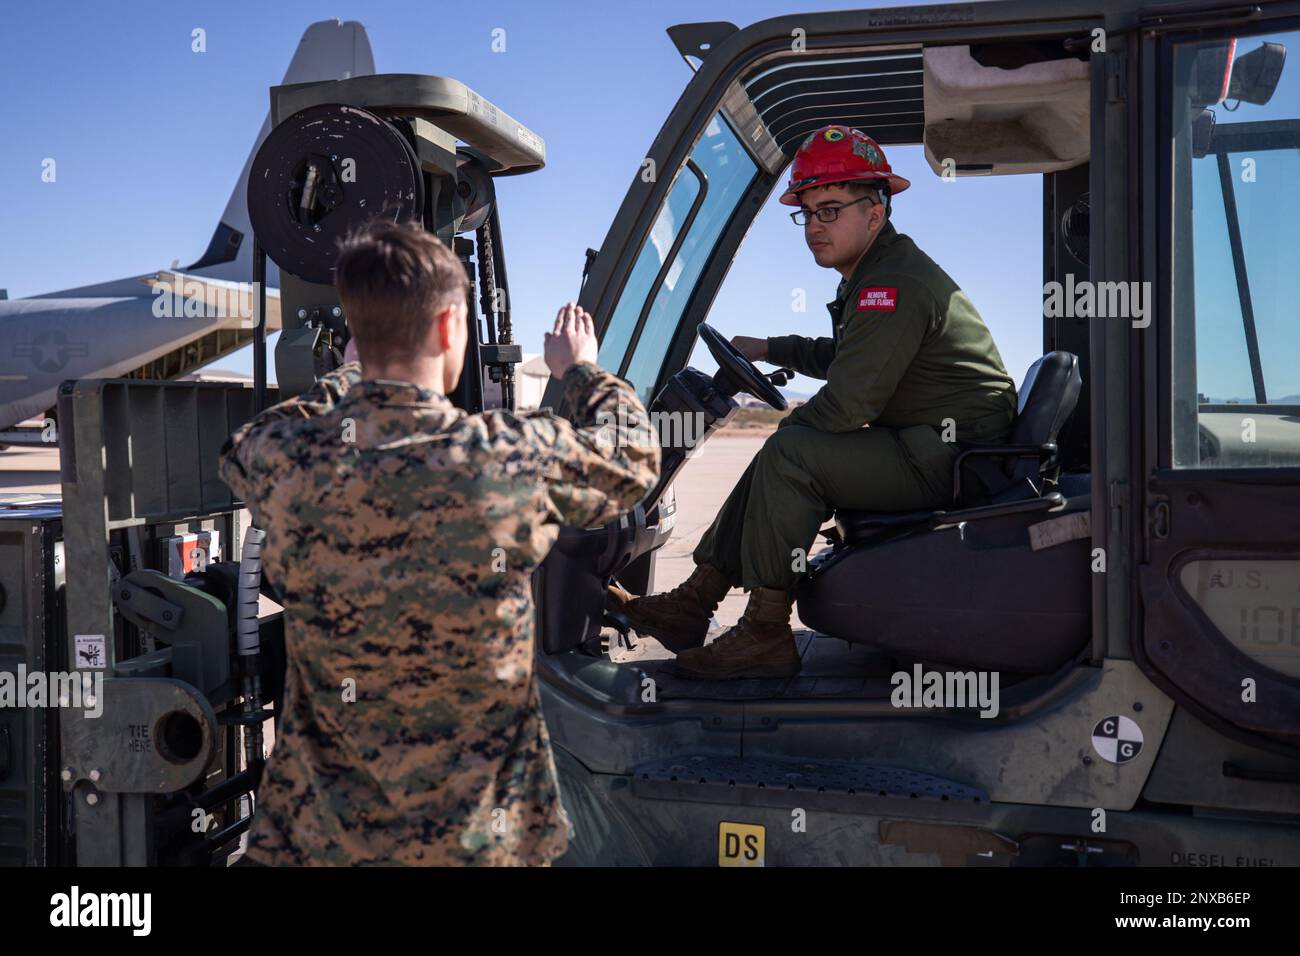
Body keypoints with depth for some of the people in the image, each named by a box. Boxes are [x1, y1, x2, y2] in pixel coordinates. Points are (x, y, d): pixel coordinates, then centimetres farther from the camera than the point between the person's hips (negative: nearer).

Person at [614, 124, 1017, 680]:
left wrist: (786, 427, -5)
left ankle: (766, 635, -15)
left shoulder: (895, 286, -21)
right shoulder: (873, 275, 14)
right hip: (928, 449, 11)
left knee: (789, 454, -21)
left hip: (953, 457, -11)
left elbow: (848, 403, -24)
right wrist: (769, 350, 31)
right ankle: (692, 604, 11)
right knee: (780, 455, 12)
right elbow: (843, 357, 33)